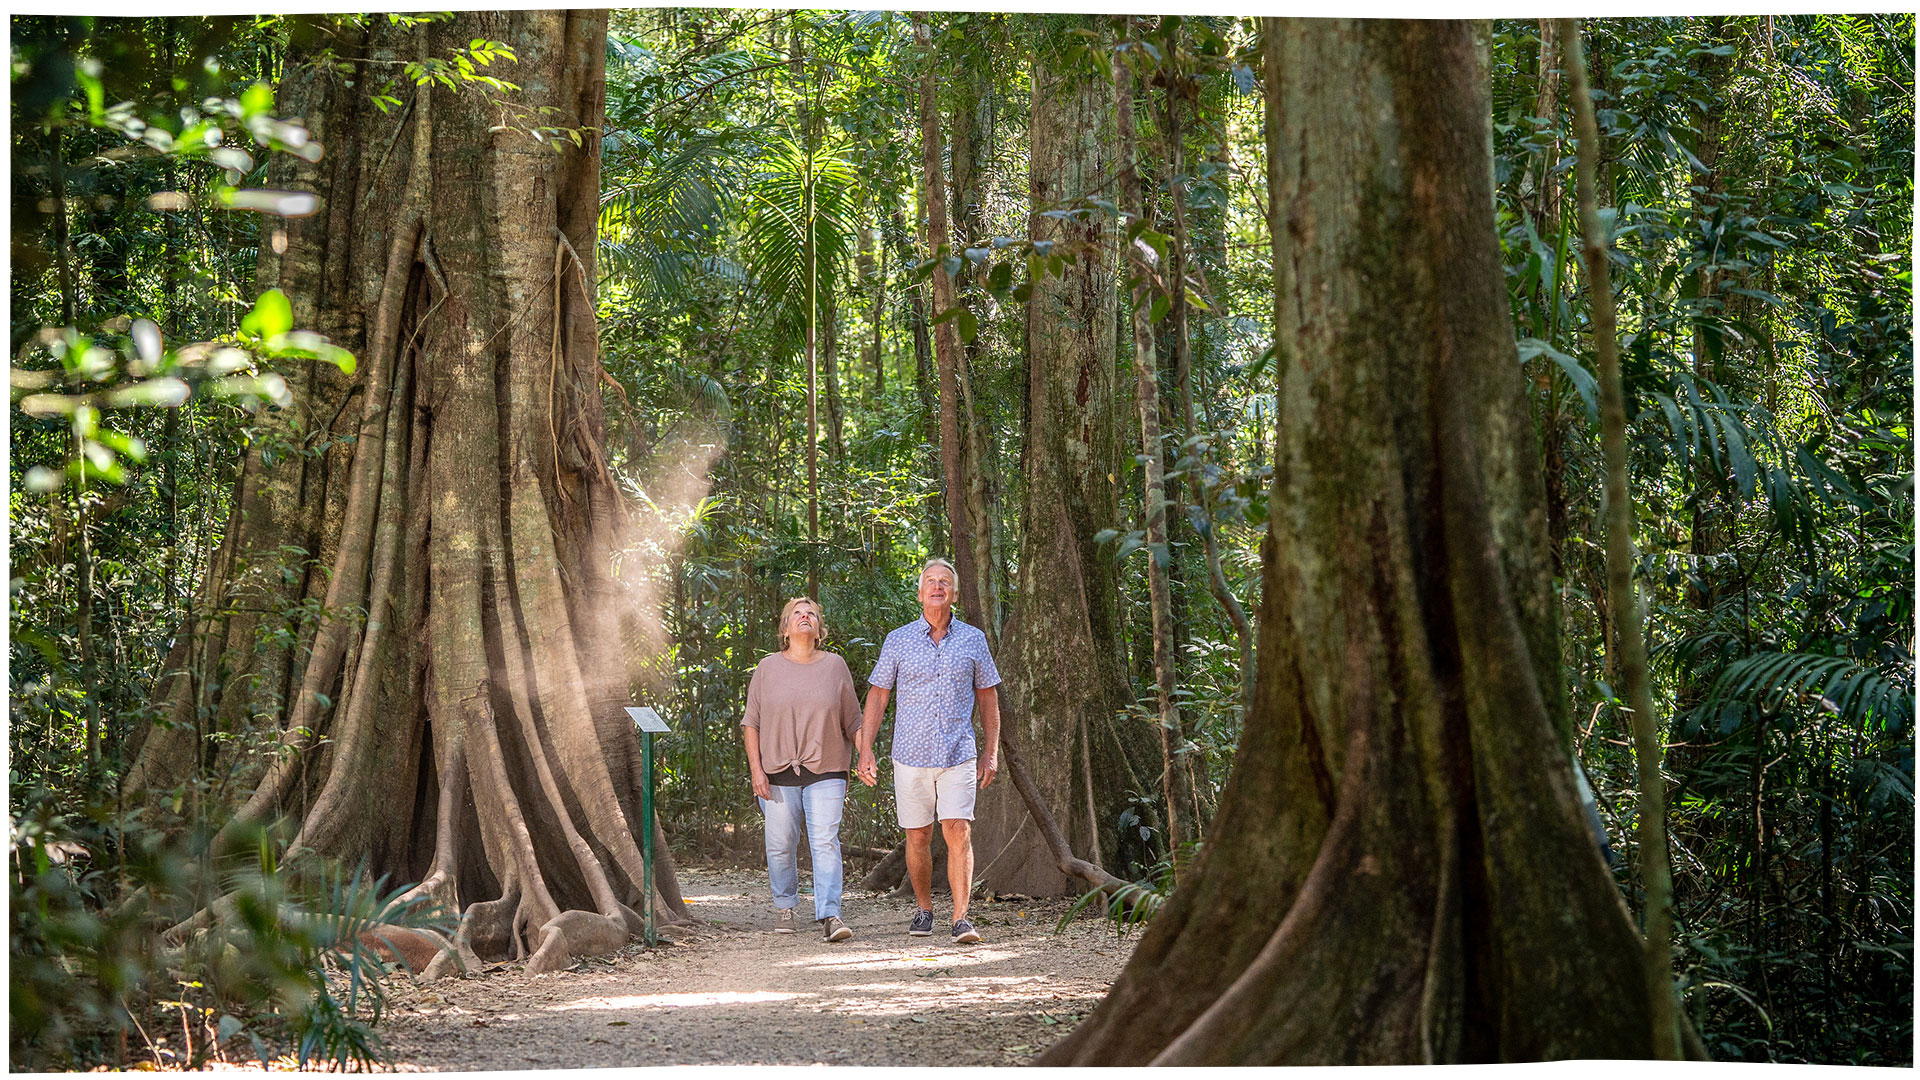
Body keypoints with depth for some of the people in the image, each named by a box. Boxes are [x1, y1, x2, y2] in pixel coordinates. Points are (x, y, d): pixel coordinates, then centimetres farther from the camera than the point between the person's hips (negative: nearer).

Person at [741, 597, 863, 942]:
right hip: (777, 772, 1)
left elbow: (853, 722, 12)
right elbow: (751, 722, 6)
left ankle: (830, 915, -15)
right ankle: (784, 907, 24)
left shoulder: (835, 666, 7)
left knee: (825, 842, -11)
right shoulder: (768, 668, 5)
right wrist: (756, 769, -2)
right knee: (781, 845, 4)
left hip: (825, 771, 0)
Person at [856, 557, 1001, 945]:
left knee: (958, 832, -13)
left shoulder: (973, 640, 6)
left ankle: (961, 919, -15)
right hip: (911, 755, 1)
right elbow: (877, 696, 7)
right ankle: (924, 910, 25)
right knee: (918, 838, 7)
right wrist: (865, 750, -1)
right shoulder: (898, 641, 4)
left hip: (958, 755, -1)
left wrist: (991, 751, 9)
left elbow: (987, 696, 12)